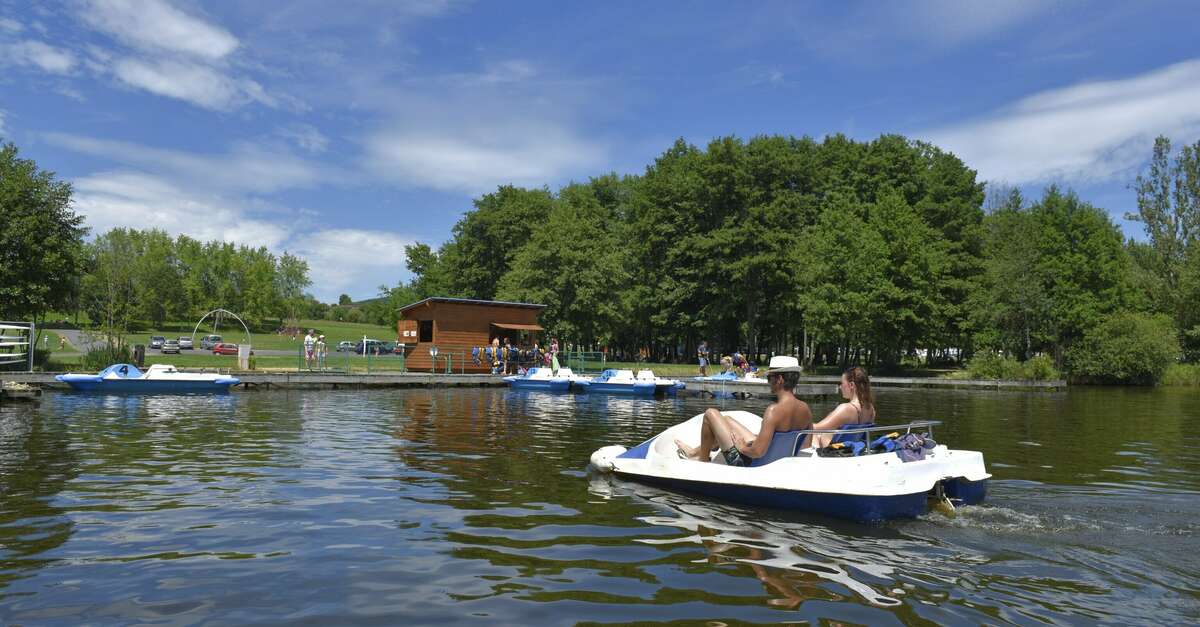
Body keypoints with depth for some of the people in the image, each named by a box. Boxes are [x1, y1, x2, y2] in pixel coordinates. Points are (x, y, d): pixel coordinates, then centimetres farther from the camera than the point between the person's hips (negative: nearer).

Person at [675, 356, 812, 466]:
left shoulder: (774, 410, -30)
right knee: (725, 420, 26)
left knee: (711, 413, 3)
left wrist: (742, 447, -14)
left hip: (748, 462, -8)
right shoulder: (805, 409, -7)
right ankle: (695, 452, 43)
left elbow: (758, 452, -33)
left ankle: (703, 460, 20)